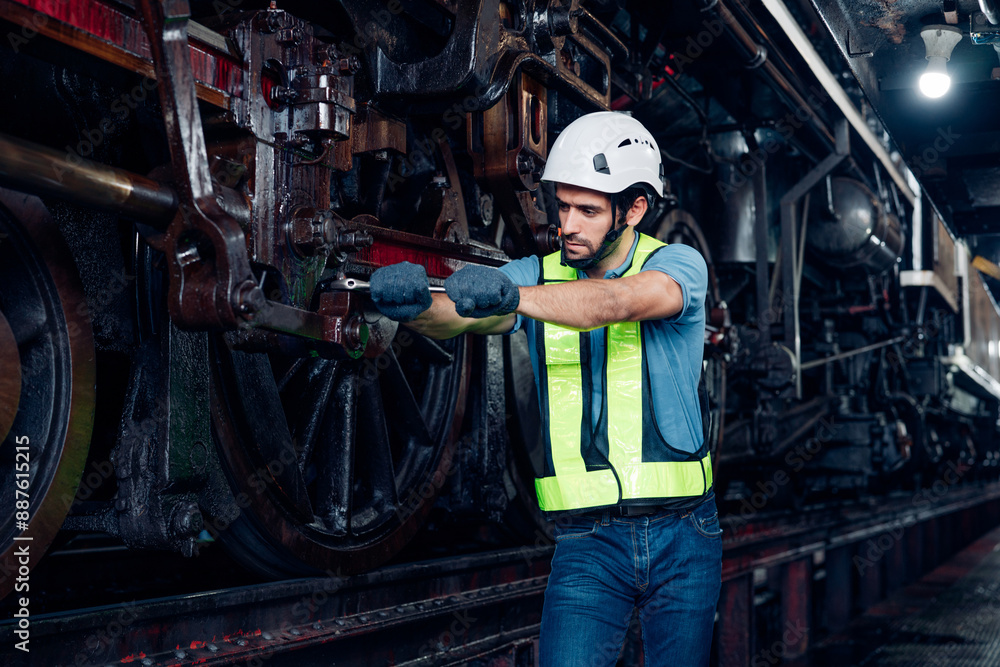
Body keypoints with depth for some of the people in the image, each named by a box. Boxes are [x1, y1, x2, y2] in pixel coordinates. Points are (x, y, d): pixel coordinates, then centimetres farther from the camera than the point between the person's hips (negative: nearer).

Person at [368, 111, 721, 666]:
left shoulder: (678, 265, -4)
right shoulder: (538, 275, 4)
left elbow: (614, 302, -27)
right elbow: (457, 315, -15)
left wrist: (511, 296, -42)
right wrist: (415, 304, -38)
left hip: (682, 537, 0)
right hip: (587, 542, 1)